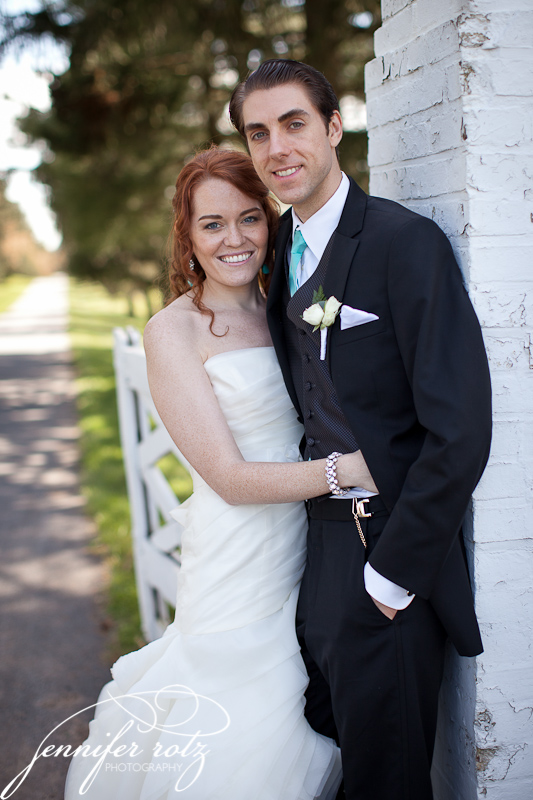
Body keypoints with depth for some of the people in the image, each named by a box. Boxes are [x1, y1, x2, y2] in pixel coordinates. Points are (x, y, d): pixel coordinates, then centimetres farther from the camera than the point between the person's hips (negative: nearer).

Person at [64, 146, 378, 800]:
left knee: (294, 738, 16)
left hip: (306, 548, 5)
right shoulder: (174, 330, -10)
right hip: (236, 567, -5)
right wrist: (348, 469, -24)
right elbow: (230, 477, -15)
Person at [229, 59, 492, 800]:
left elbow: (460, 429, -21)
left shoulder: (407, 241, -16)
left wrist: (393, 571, -17)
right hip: (316, 545, 7)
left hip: (388, 554, -7)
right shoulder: (279, 250, 8)